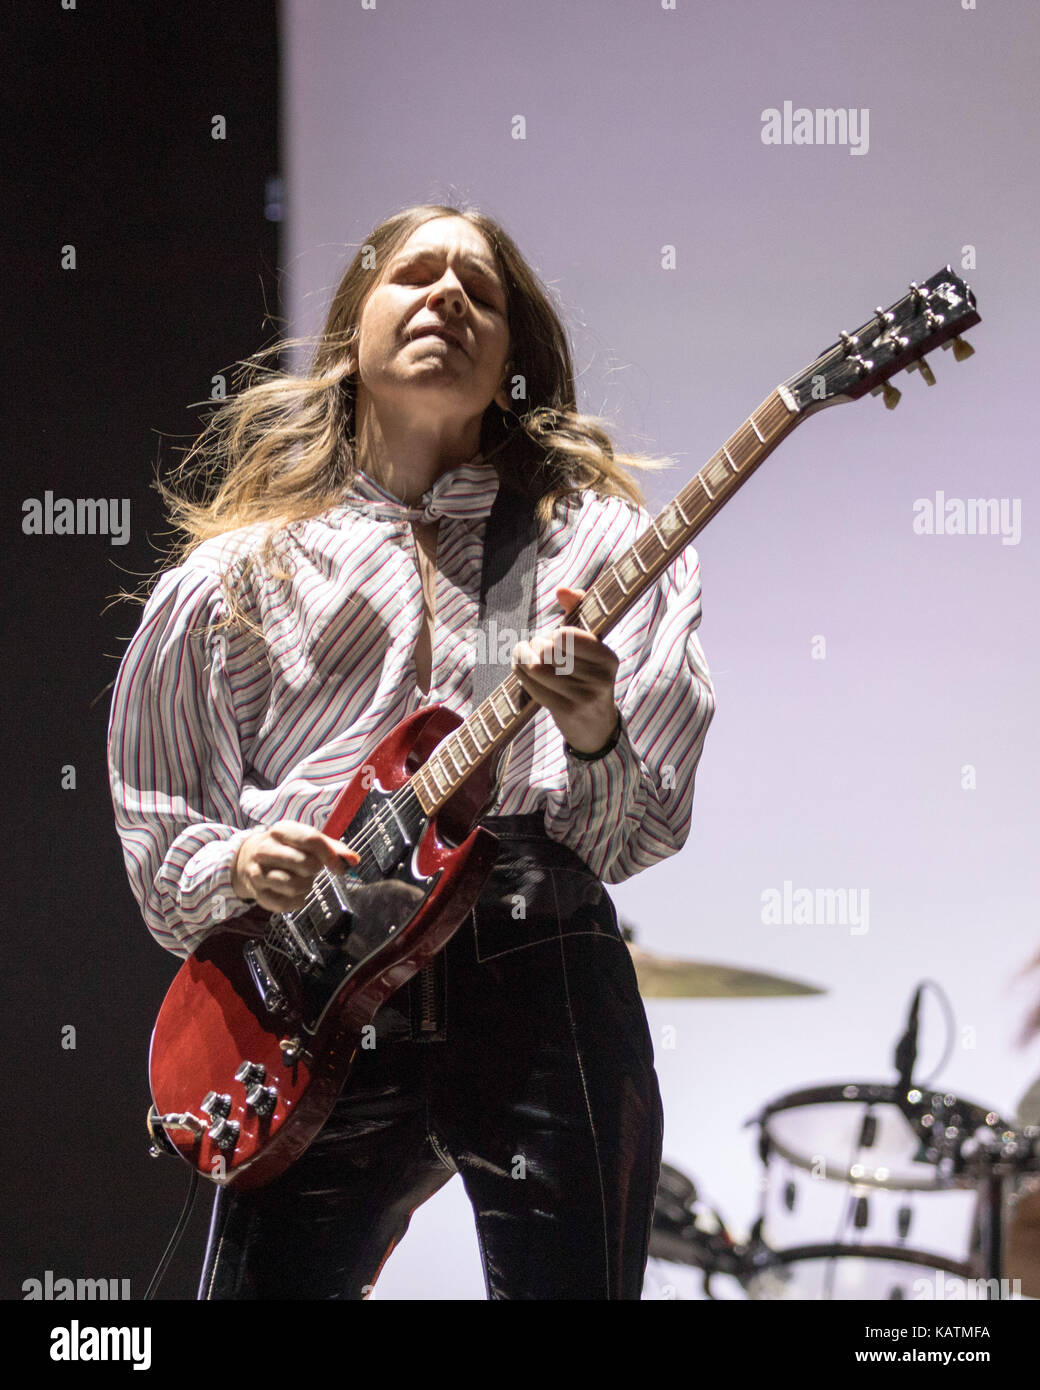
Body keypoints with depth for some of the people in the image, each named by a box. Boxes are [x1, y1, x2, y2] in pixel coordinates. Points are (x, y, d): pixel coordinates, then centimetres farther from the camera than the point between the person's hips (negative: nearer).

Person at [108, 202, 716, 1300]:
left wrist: (594, 742, -17)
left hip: (543, 992, 0)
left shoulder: (596, 540, 12)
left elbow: (637, 836, 4)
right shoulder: (233, 578, 15)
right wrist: (237, 868, -6)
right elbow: (158, 833, 15)